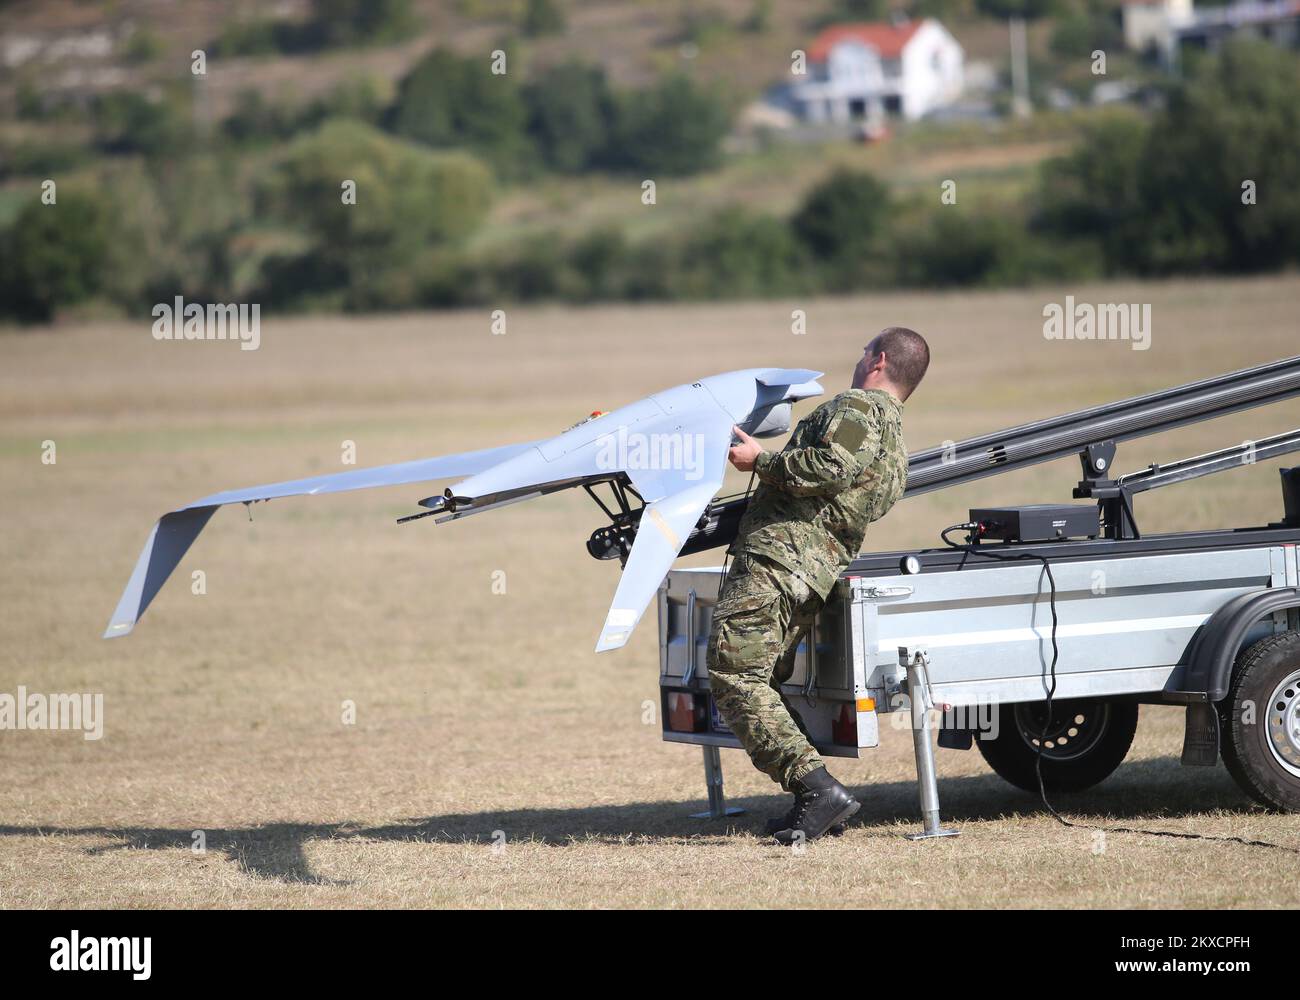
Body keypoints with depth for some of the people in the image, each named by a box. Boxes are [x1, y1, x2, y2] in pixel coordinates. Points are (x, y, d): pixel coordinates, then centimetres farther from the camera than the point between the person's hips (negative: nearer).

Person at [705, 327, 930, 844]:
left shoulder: (858, 407, -4)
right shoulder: (896, 441, 27)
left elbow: (832, 467, -22)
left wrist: (761, 462, -11)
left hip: (777, 557, -10)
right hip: (817, 573, 10)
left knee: (733, 678, -14)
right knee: (761, 683, 16)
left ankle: (817, 787, -20)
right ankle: (816, 801, 10)